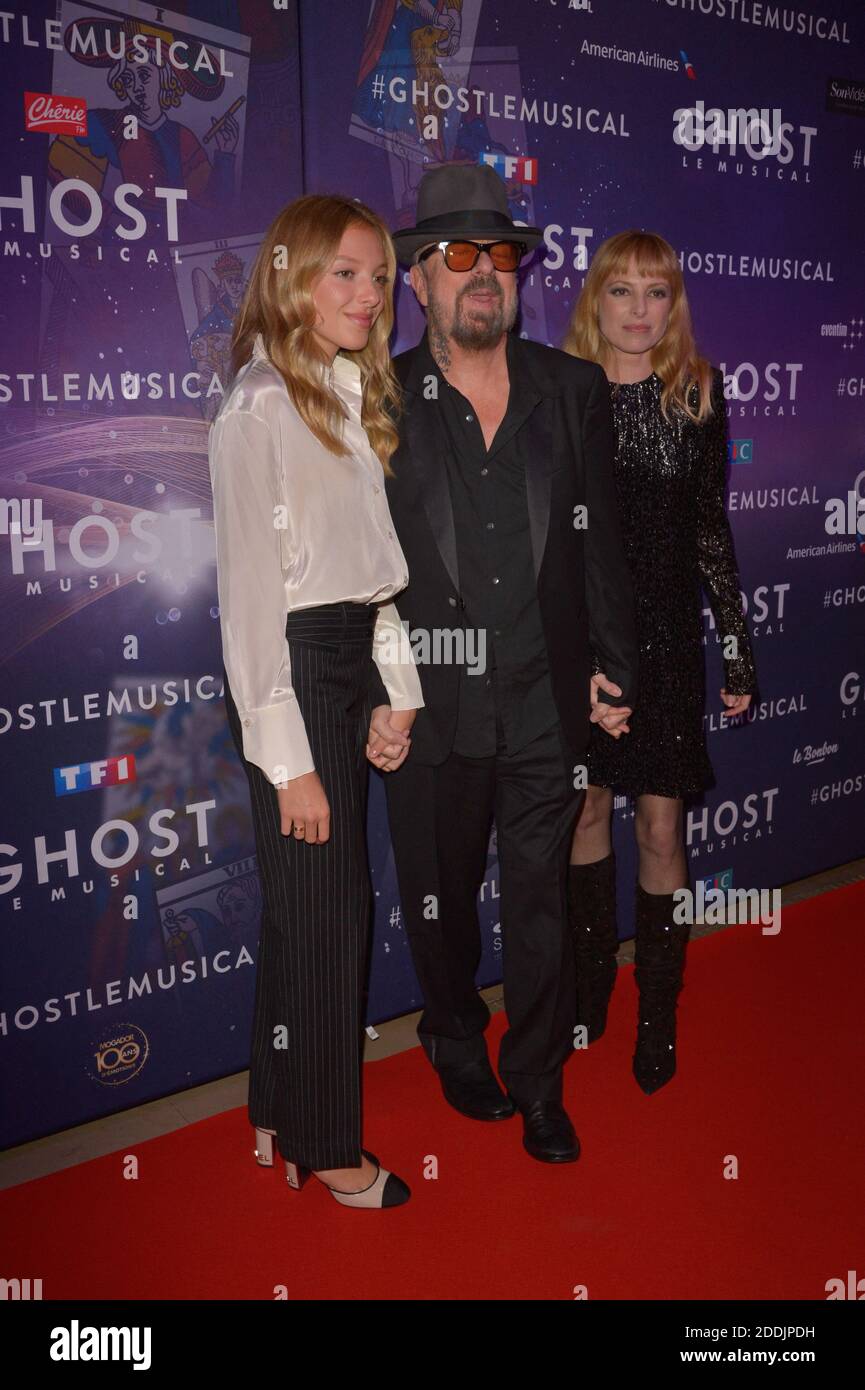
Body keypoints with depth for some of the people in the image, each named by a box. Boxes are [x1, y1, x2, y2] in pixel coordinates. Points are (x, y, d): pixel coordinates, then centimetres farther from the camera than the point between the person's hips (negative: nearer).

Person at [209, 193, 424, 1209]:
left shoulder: (353, 394, 13)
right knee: (328, 903, 1)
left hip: (351, 665, 8)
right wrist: (286, 759, -17)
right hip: (291, 669, -8)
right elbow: (248, 590, -16)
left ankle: (280, 1112, 32)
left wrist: (398, 687, 10)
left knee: (307, 898, 15)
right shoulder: (260, 410, -12)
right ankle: (324, 1145, 21)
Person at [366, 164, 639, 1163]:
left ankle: (537, 1084, 32)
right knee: (440, 899, 16)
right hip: (432, 711, -1)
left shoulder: (573, 389, 6)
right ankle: (457, 1045, 43)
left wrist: (613, 666, 6)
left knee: (540, 903, 11)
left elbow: (599, 540, 8)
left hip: (546, 705, 2)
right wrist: (375, 696, -7)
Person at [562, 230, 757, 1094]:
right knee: (585, 808, 11)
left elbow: (711, 529, 3)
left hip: (663, 634, -1)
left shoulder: (695, 397, 0)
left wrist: (737, 649, 2)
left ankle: (658, 1014, 19)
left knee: (660, 826, 2)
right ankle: (593, 980, 32)